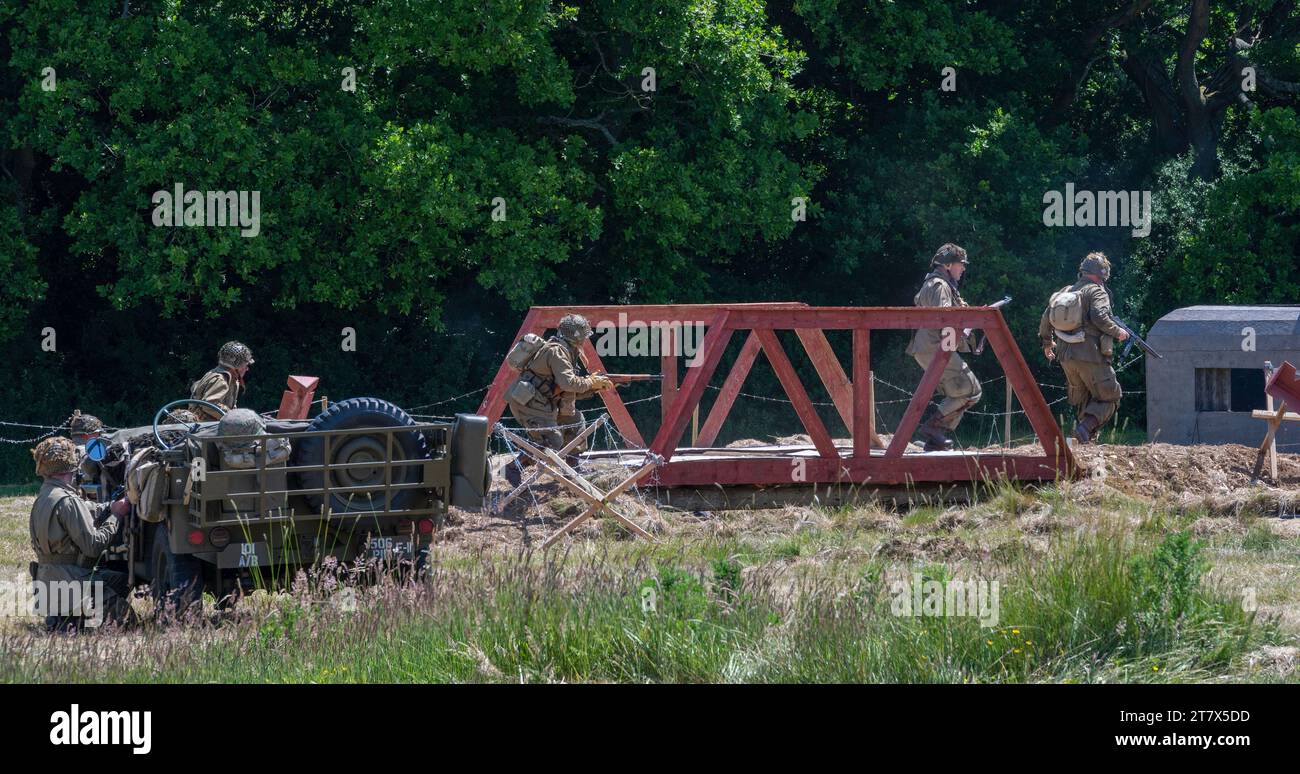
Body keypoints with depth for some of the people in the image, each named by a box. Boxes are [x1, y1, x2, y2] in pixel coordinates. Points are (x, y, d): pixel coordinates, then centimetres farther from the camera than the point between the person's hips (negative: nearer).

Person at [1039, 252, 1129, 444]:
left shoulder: (1065, 292, 15)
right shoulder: (1097, 292, -5)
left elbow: (1046, 318, 17)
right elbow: (1100, 317, -21)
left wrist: (1047, 343, 31)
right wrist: (1117, 332, -5)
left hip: (1066, 356, 7)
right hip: (1090, 355, -7)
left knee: (1081, 400, 19)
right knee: (1108, 398, 1)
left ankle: (1086, 440, 16)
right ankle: (1086, 427, -20)